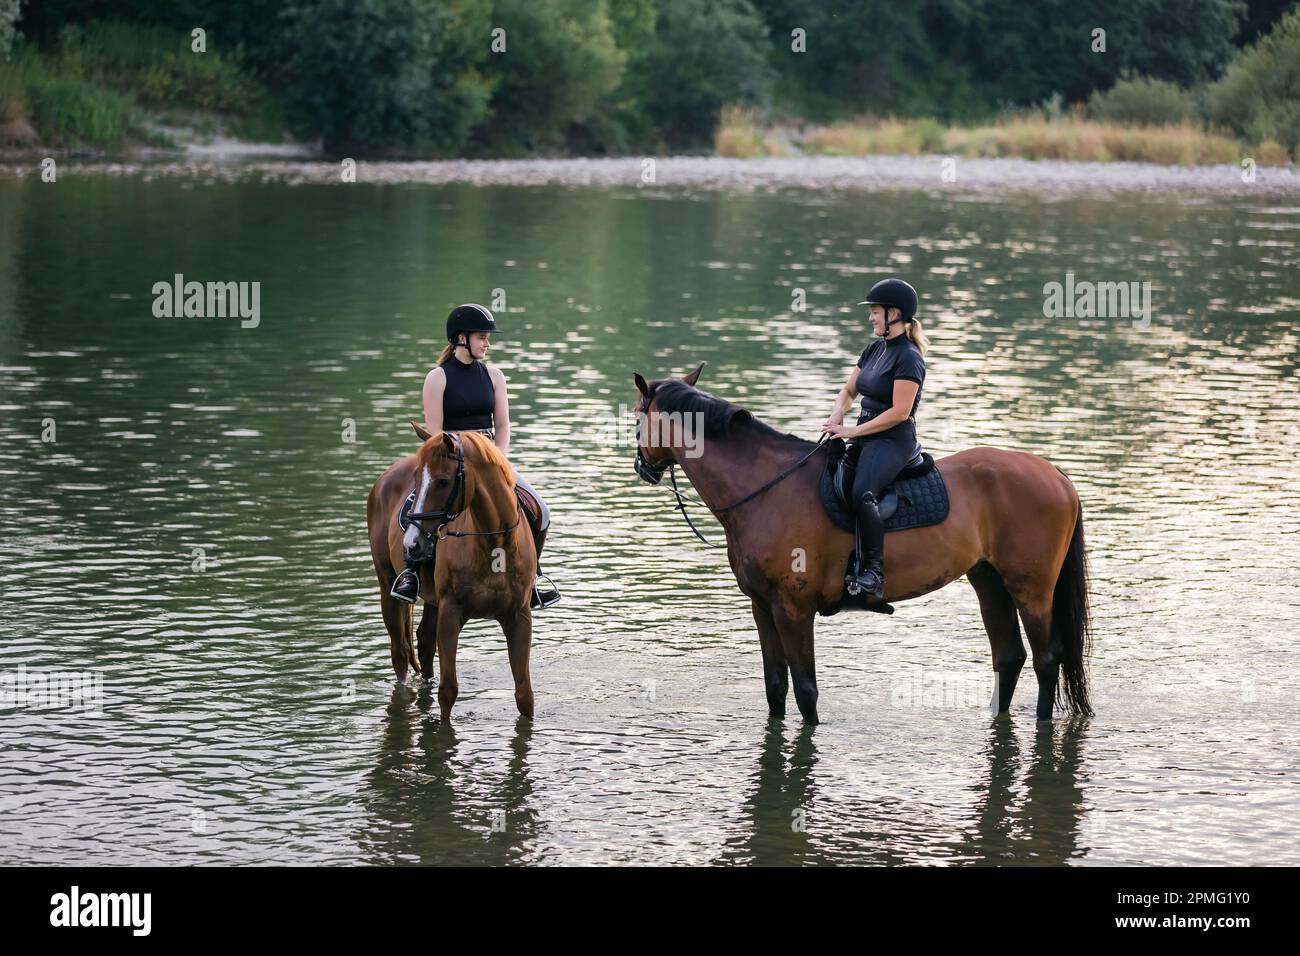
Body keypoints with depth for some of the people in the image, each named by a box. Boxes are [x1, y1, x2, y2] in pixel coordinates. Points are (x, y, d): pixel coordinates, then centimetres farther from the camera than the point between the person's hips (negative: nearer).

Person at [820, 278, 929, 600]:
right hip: (864, 438, 10)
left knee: (862, 493, -33)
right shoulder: (874, 350, 15)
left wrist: (852, 431, -17)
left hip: (893, 440, -10)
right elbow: (848, 390, 22)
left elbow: (899, 412, -18)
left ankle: (873, 571, -31)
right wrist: (837, 416, 0)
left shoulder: (908, 358, -13)